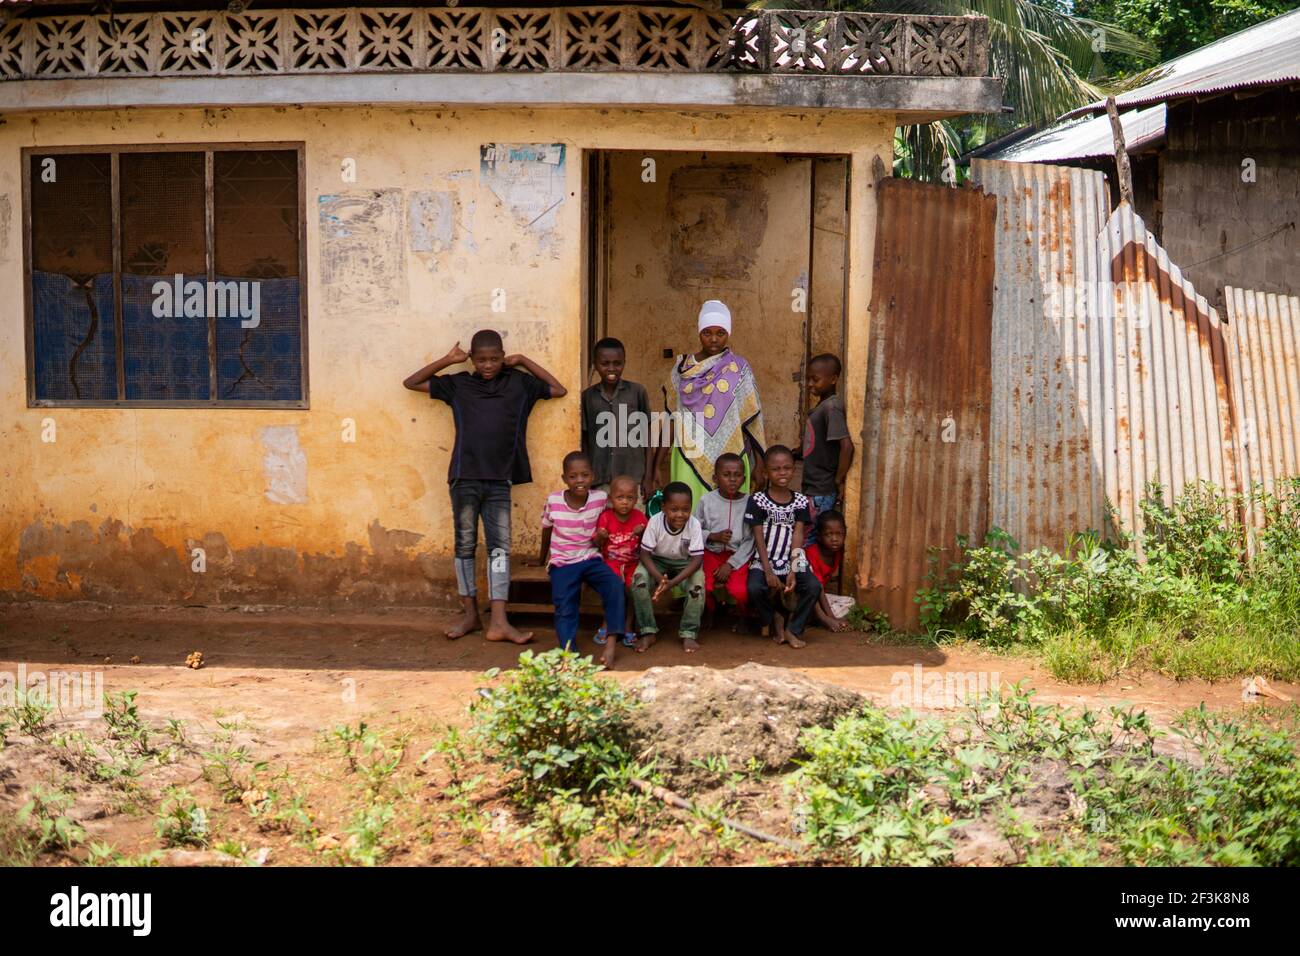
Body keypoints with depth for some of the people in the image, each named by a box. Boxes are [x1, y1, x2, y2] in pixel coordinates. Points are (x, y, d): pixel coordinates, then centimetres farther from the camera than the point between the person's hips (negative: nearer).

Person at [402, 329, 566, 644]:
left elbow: (559, 390, 16)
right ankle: (470, 614, 16)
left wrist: (524, 361, 9)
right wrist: (447, 360, 3)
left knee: (500, 546, -3)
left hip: (499, 480, 0)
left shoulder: (519, 383, 10)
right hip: (464, 478, 0)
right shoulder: (458, 385, 8)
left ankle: (499, 622, -5)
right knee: (465, 545, 5)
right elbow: (411, 383, 12)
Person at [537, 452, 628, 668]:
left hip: (590, 559, 1)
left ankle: (611, 643, -26)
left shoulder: (600, 498, -8)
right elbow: (546, 529, 11)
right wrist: (543, 557, 24)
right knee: (565, 609, -18)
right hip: (562, 563, -1)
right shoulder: (553, 502, -8)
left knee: (615, 585, -25)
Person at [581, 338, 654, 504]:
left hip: (632, 479, -1)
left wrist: (648, 477, 1)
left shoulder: (637, 392, 1)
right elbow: (584, 441, 10)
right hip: (598, 481, 1)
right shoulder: (587, 396, 4)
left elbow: (647, 437, 5)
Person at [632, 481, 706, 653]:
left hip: (684, 563, 0)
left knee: (698, 581, -31)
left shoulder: (694, 524, -25)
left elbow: (697, 559, -25)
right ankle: (649, 632, -15)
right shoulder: (655, 522, -25)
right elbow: (645, 554, -21)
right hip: (658, 561, 1)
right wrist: (660, 578, -38)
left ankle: (689, 634, -16)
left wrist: (673, 582, -37)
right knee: (639, 578, -28)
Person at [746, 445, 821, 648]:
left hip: (792, 561, 2)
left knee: (813, 586, -24)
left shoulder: (800, 501, 4)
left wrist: (792, 572, -14)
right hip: (764, 560, -2)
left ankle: (793, 629, -3)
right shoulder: (757, 500, -2)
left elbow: (797, 537, -2)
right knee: (755, 588, -30)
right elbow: (759, 538, -5)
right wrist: (768, 572, -14)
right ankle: (773, 619, 1)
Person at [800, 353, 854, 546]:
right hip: (812, 489, 9)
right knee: (814, 541, 13)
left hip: (821, 492, -9)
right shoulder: (821, 405, 11)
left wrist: (839, 480, -19)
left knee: (805, 543, -6)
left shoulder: (832, 406, -17)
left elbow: (847, 445, -26)